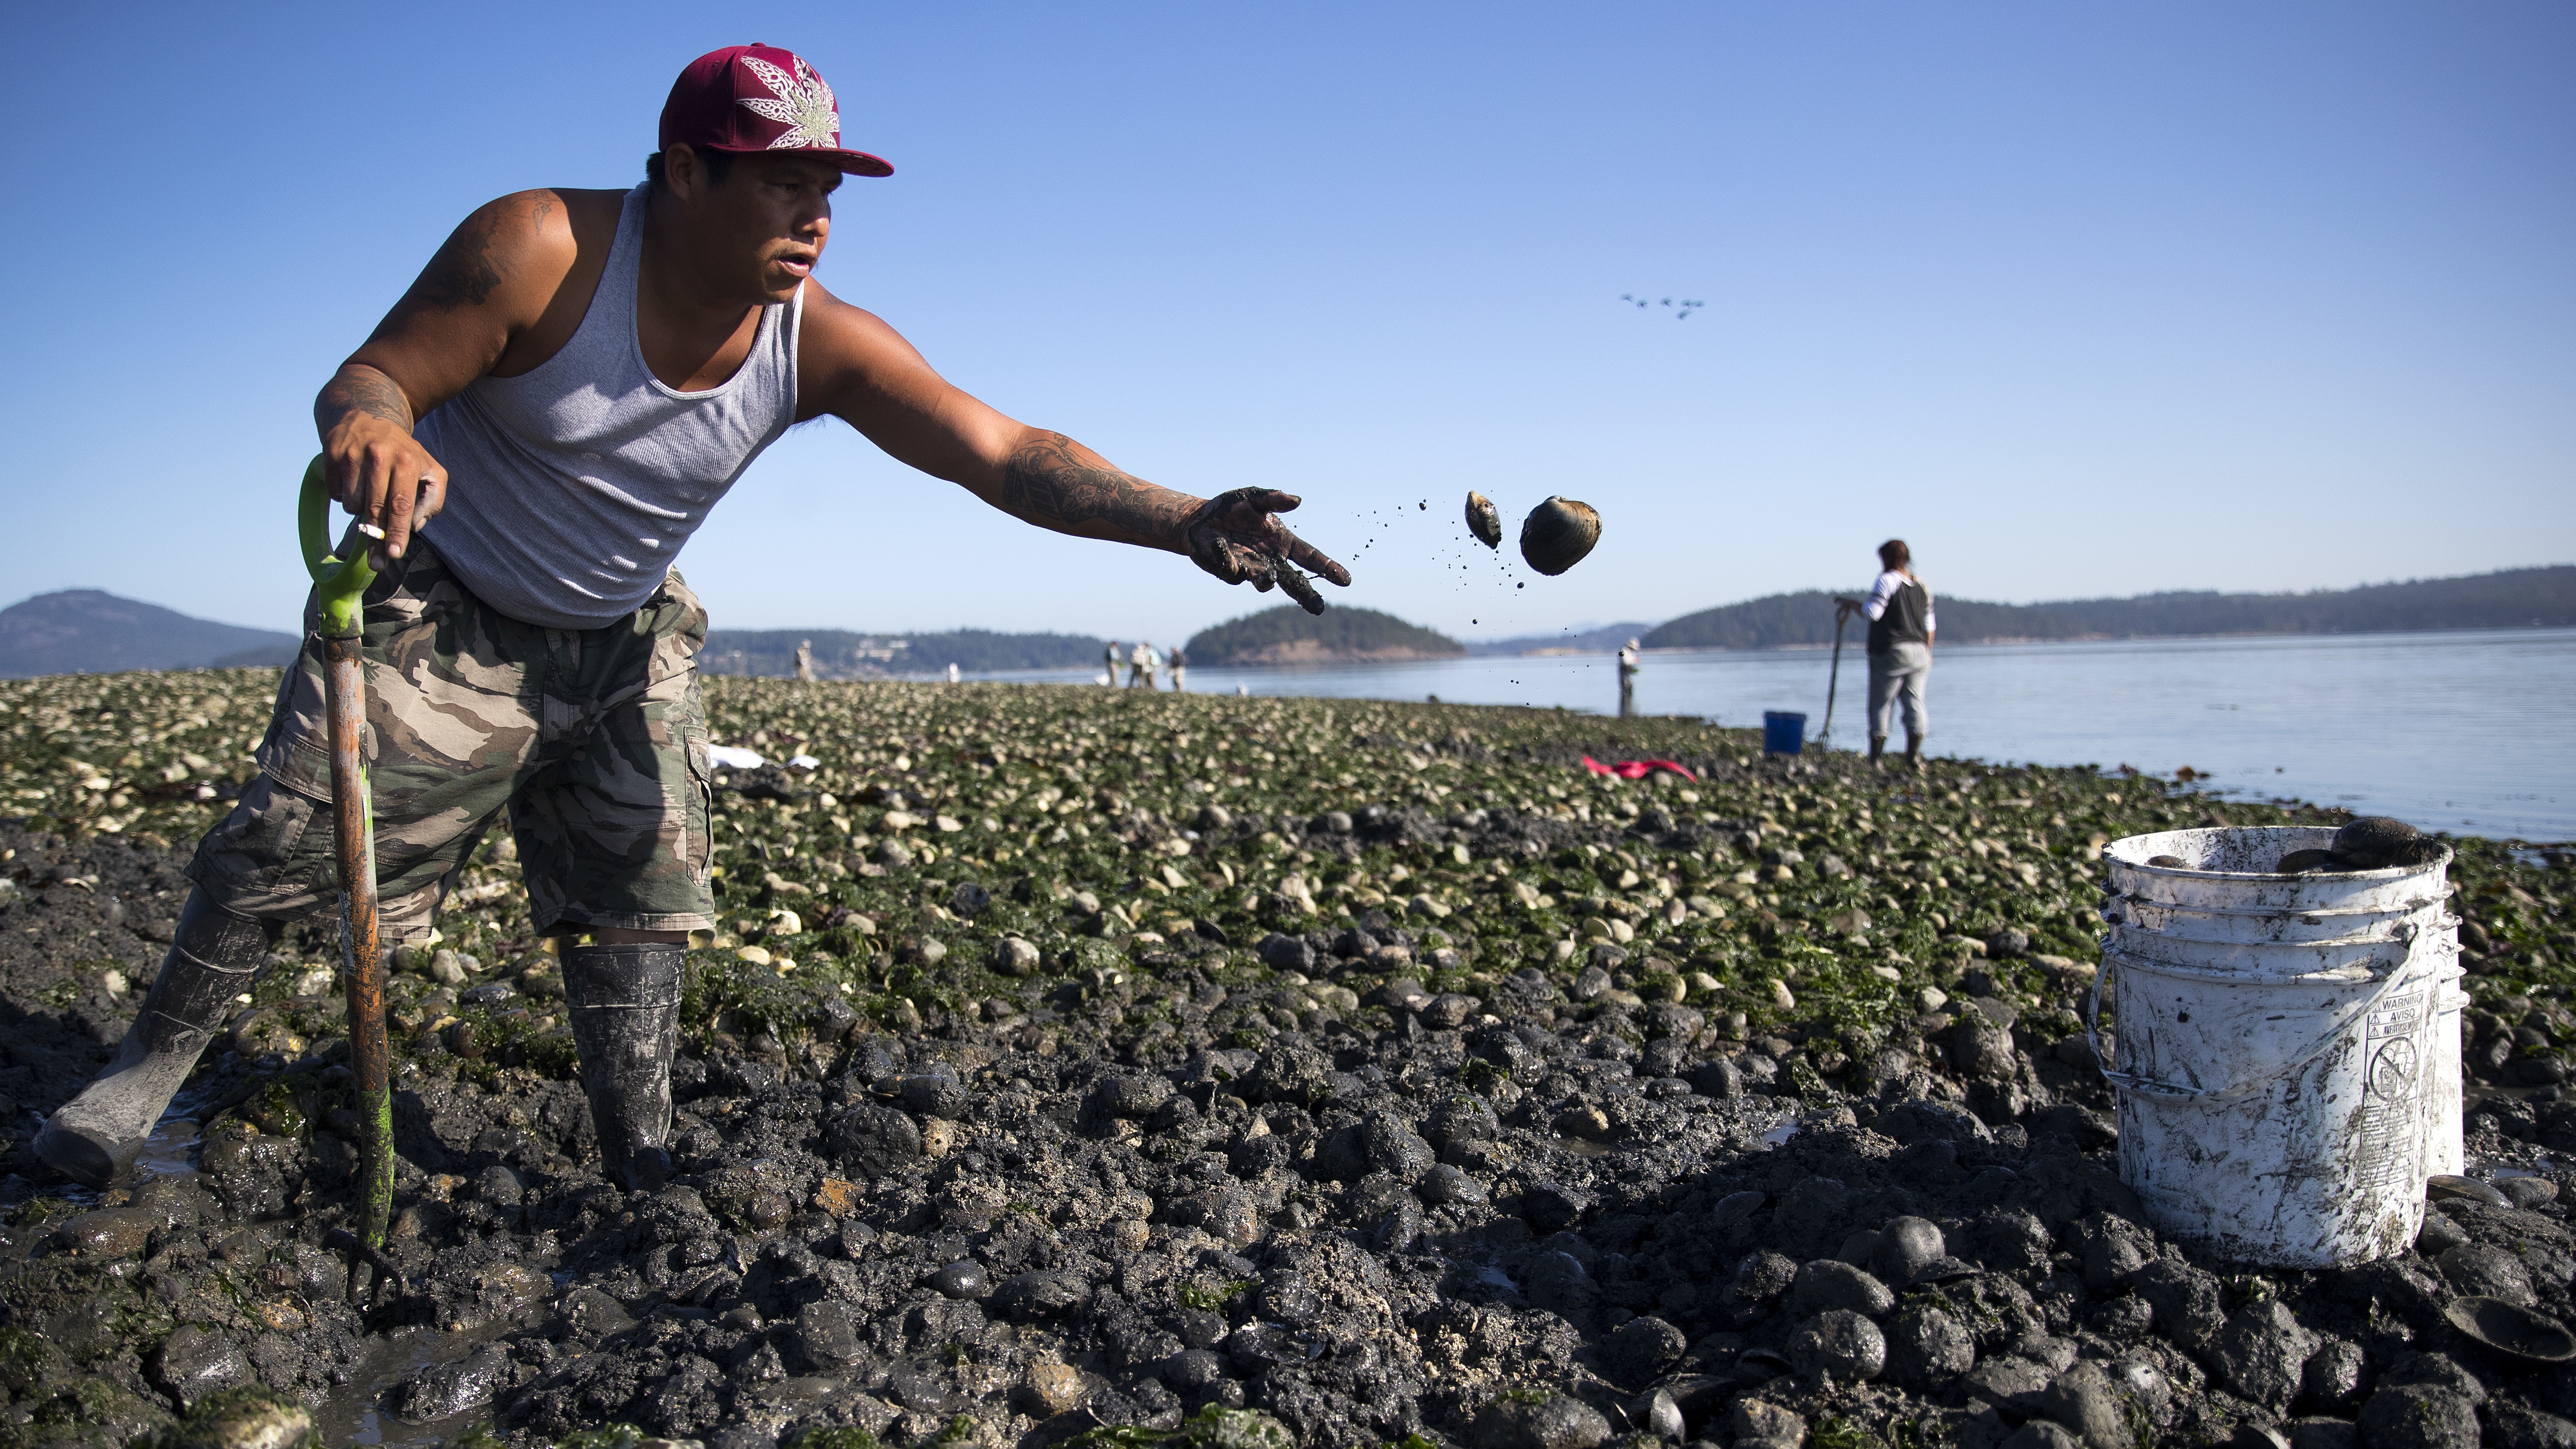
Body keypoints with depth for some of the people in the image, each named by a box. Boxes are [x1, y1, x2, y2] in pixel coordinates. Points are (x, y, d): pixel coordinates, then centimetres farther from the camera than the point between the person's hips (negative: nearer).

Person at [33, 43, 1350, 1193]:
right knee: (288, 844, -1)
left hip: (623, 646, 3)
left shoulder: (819, 345, -20)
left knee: (645, 899, 2)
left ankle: (643, 1169, 16)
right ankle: (152, 1066, 26)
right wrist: (369, 429, -50)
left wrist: (1183, 521, -43)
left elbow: (1007, 455, -28)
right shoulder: (542, 251, -27)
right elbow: (369, 375, -23)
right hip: (441, 614, -3)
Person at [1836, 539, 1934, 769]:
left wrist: (1852, 603, -4)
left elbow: (1873, 612, -20)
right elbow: (1929, 626, 16)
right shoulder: (1922, 586, 14)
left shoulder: (1887, 580, -8)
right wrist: (1926, 655, 23)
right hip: (1919, 651, 6)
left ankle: (1876, 757, 2)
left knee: (1881, 703, 1)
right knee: (1915, 702, 5)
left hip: (1891, 653, -6)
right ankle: (1914, 755, 0)